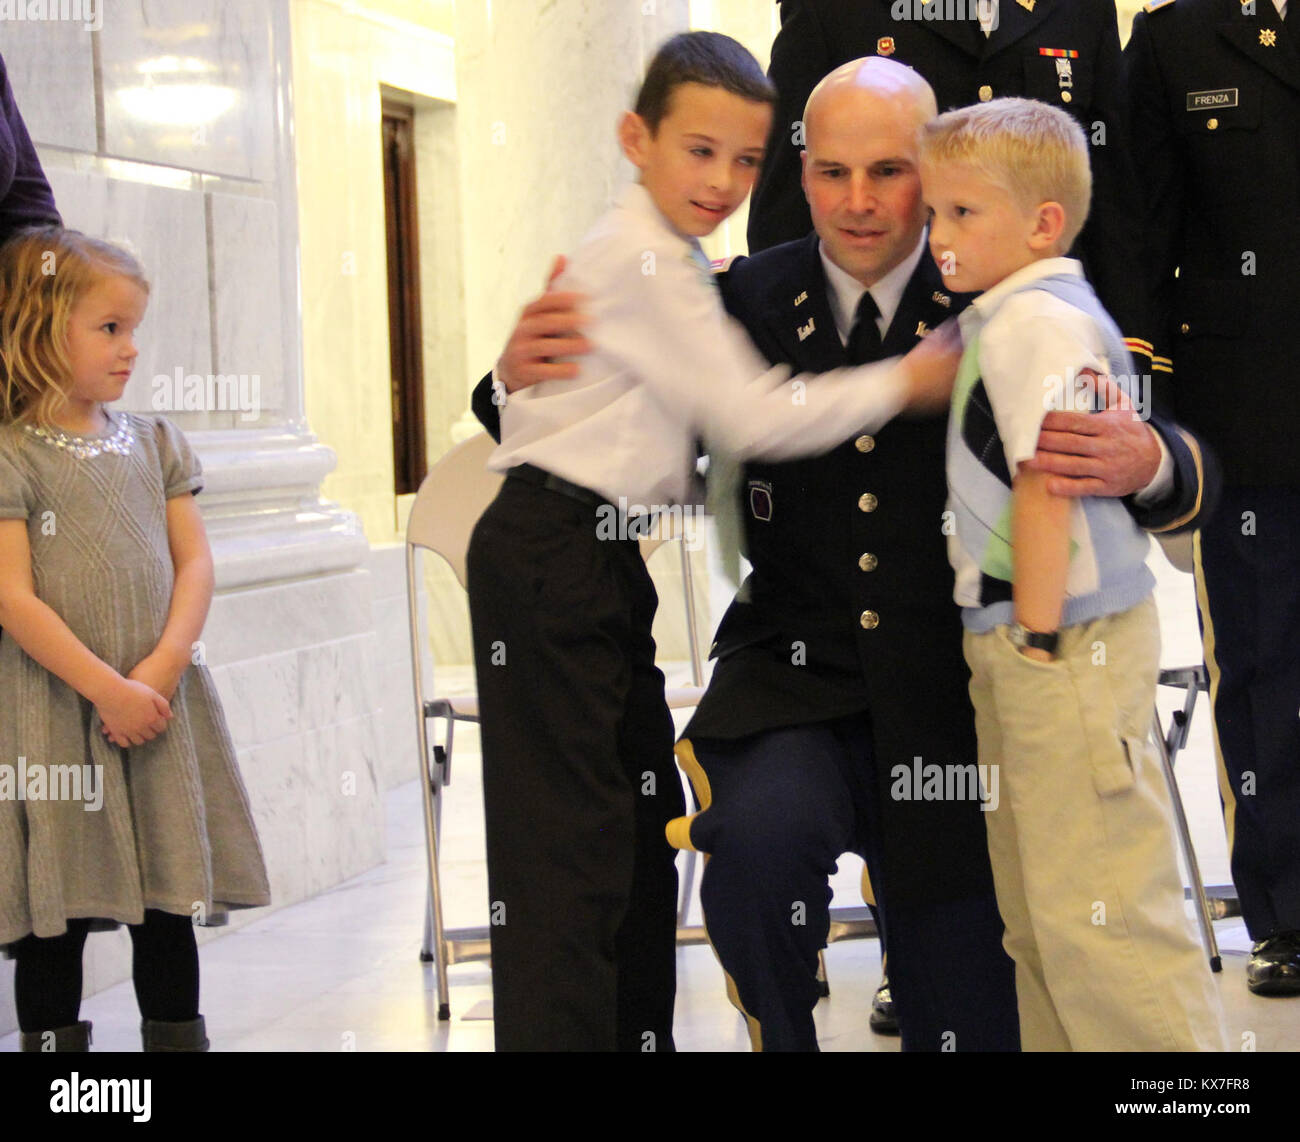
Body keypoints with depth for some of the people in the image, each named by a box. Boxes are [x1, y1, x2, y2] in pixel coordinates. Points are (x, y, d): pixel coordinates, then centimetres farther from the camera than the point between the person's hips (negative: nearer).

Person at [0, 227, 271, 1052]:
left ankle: (178, 1036, 23)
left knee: (171, 903, 11)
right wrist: (106, 690, -16)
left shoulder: (155, 444, 11)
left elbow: (194, 562, 7)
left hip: (160, 703, 5)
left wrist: (165, 663, -10)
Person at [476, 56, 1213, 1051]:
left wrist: (1146, 462, -33)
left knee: (964, 1024, 2)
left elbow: (1184, 470, -8)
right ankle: (784, 1038, -4)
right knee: (763, 832, -32)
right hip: (794, 683, 0)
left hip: (953, 705, 0)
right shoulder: (746, 304, 1)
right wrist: (524, 378, -18)